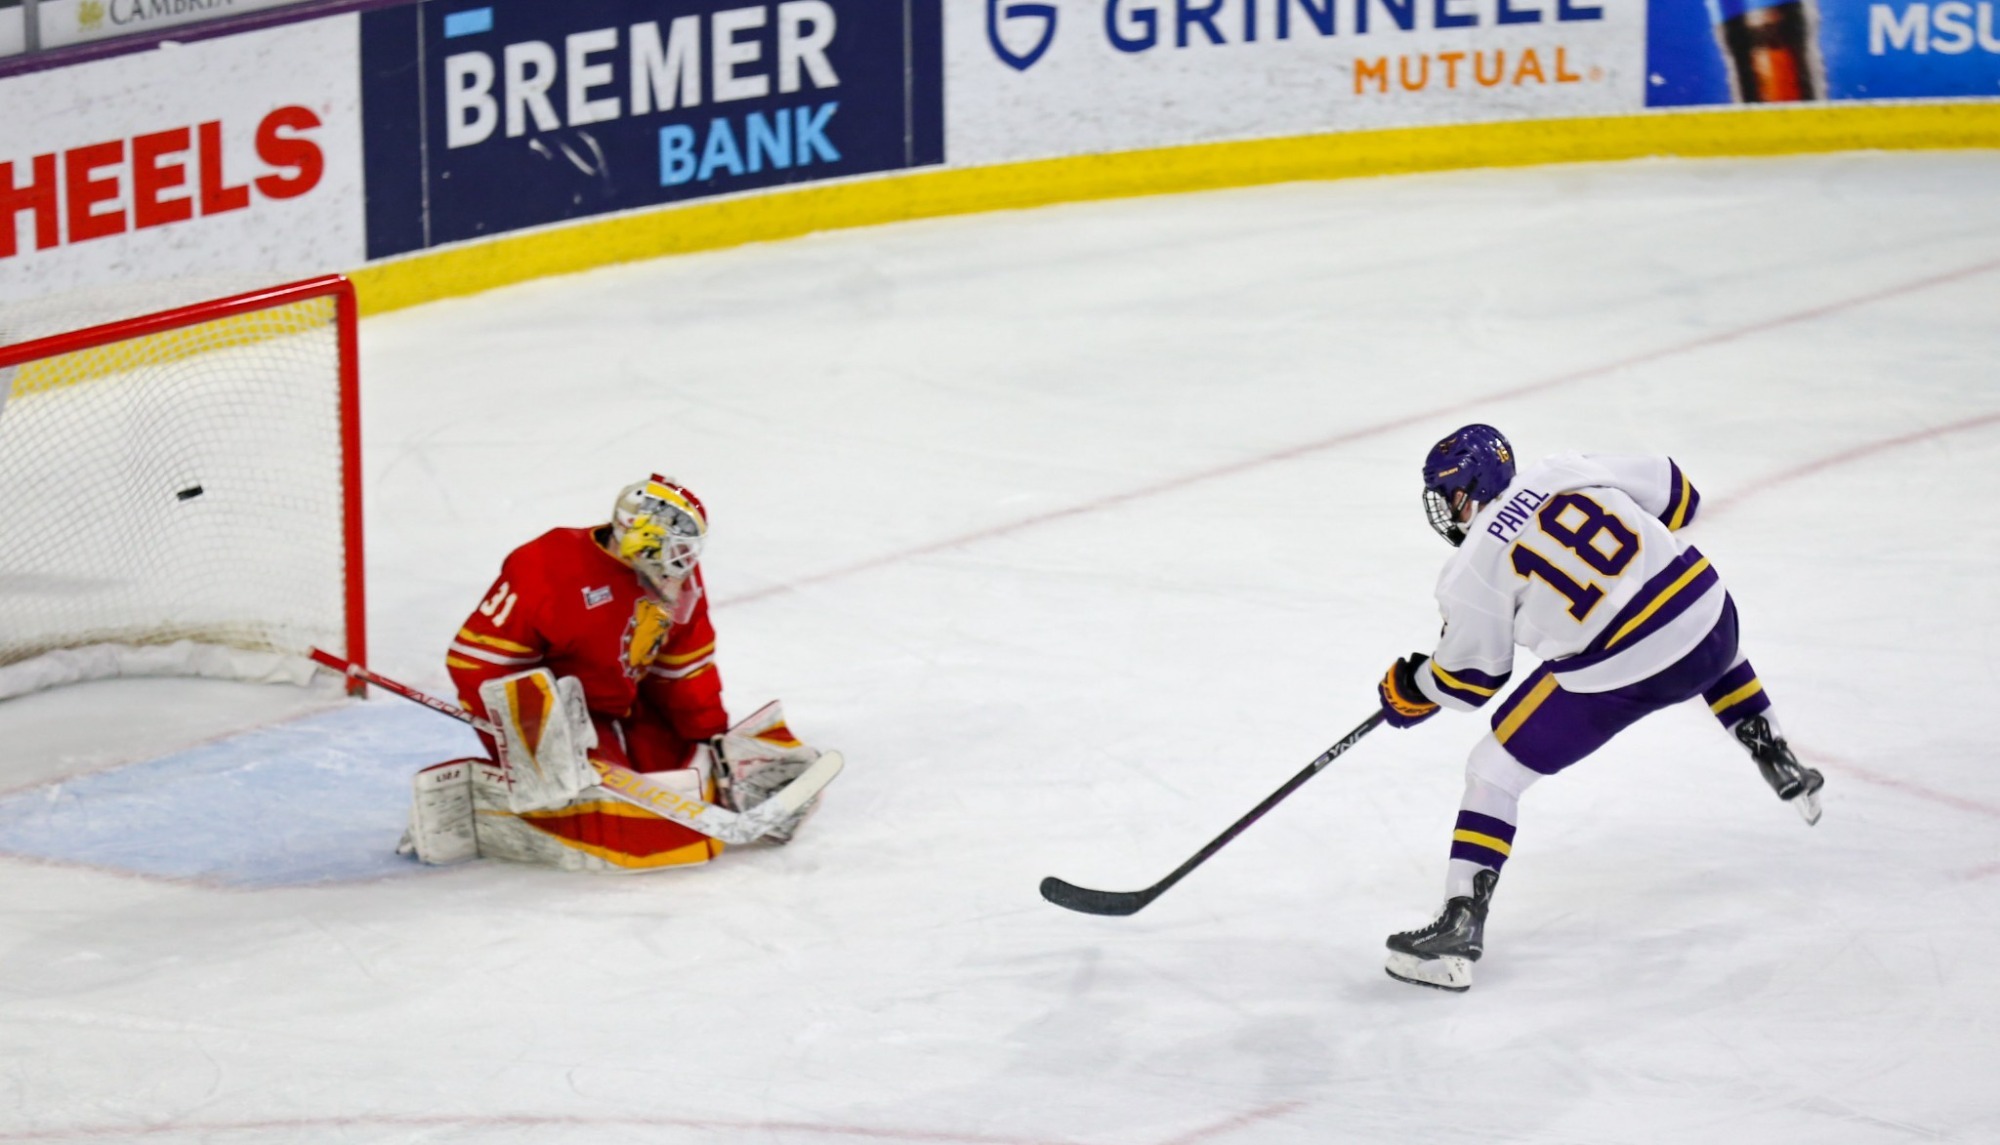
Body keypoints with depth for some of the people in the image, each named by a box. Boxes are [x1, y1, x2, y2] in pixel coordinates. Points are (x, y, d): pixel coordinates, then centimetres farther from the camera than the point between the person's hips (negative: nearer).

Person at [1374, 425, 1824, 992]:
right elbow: (1674, 494, 15)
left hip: (1618, 676, -5)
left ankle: (1461, 927, -2)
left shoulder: (1473, 570, -3)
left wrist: (1410, 691, 26)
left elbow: (1472, 677, 7)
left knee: (1494, 771, 7)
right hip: (1703, 604, 5)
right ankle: (1783, 771, 48)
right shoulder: (1568, 472, 8)